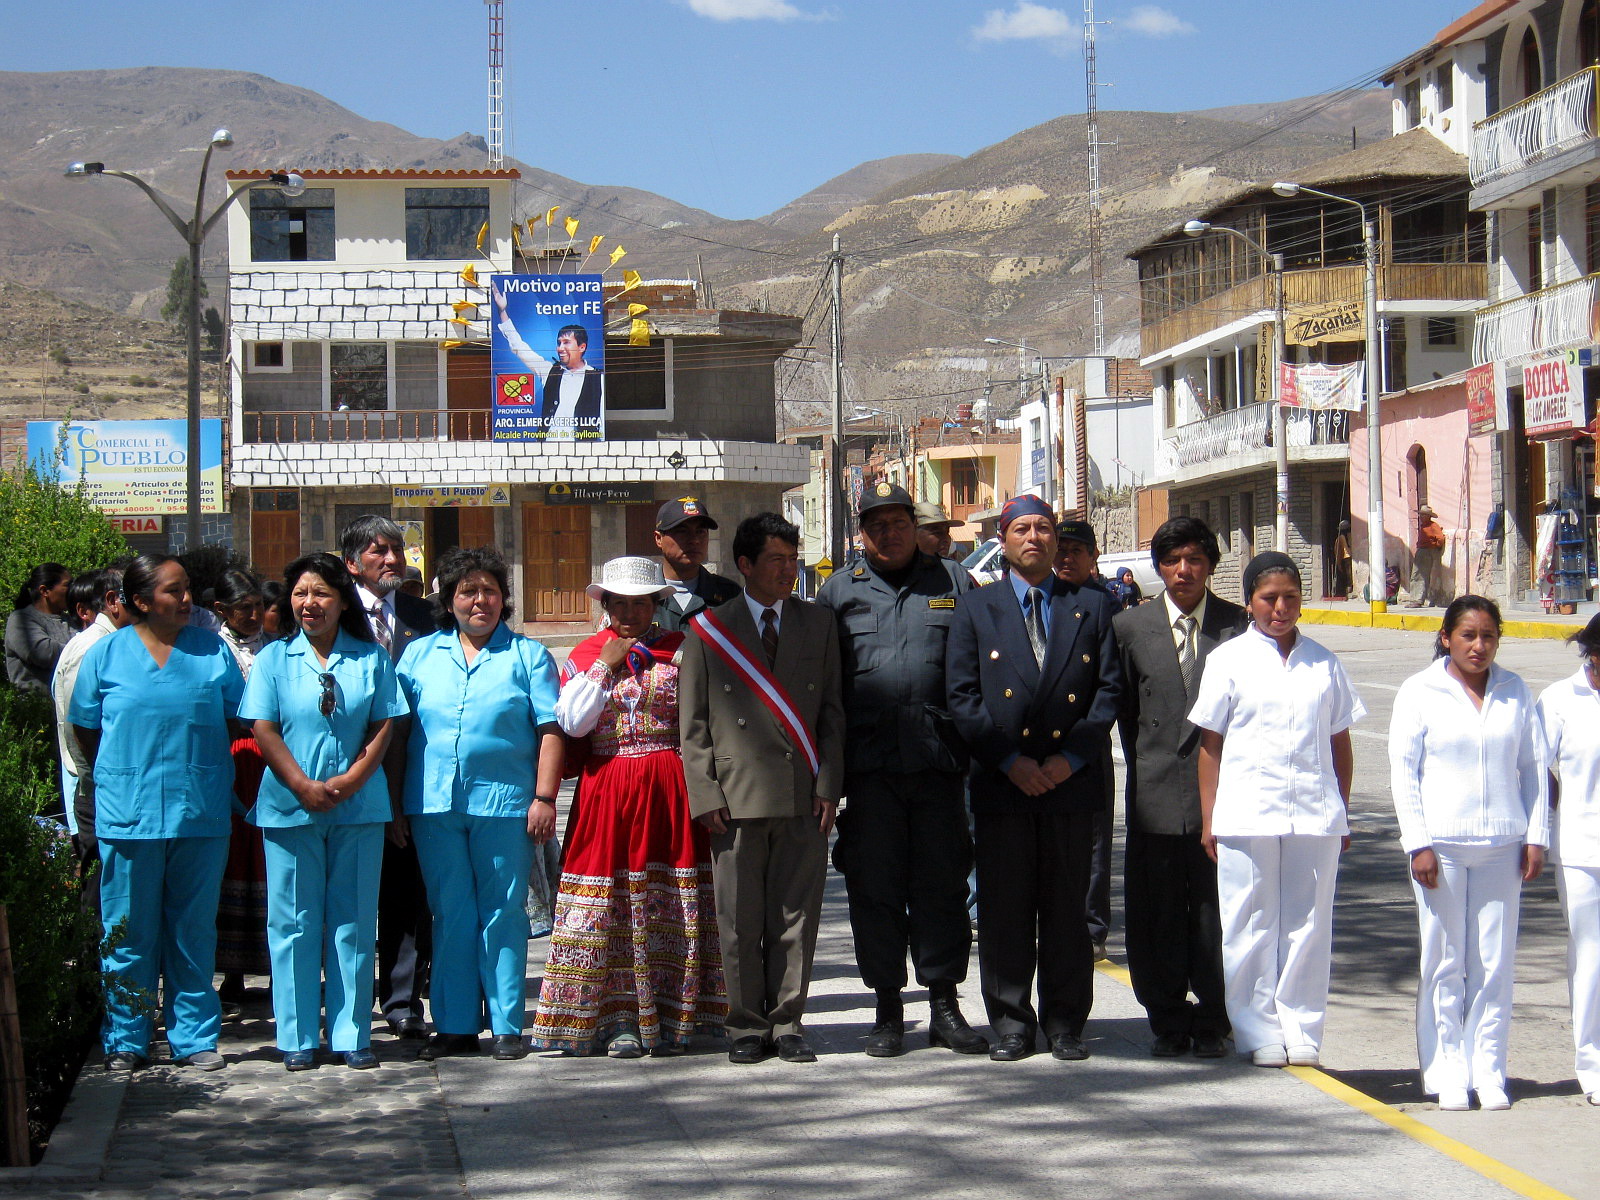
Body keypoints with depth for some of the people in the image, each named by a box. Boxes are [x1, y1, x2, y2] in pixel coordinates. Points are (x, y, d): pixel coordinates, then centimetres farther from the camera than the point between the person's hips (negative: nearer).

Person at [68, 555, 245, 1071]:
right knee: (129, 932, 4)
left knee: (194, 931, 7)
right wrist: (116, 779, 10)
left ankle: (194, 1036, 14)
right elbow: (85, 729, 10)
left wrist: (207, 772, 9)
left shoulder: (213, 651, 6)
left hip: (202, 815, 1)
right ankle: (126, 1040, 13)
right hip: (129, 814, -1)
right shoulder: (106, 654, 3)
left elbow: (241, 719, 12)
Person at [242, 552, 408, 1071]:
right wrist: (304, 787, -13)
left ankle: (352, 1036, 10)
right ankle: (299, 1038, 8)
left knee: (354, 923, 4)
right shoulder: (274, 659, 4)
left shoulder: (371, 659, 6)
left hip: (359, 809, 1)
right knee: (294, 924, 2)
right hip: (290, 809, 0)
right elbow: (264, 730, -2)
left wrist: (350, 781, -12)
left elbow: (383, 726, 2)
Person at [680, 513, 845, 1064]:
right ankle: (748, 1025, 14)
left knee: (796, 915, 4)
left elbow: (832, 712, 10)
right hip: (738, 795, -1)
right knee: (740, 920, 3)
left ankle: (787, 1022, 14)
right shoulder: (708, 629, 5)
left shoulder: (819, 624, 11)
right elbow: (693, 723, 4)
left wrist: (829, 786, 0)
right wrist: (704, 795, -5)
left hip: (804, 796, 1)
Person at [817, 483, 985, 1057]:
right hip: (870, 766, 0)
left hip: (940, 762, 0)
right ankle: (888, 1010, 11)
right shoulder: (839, 590, 11)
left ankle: (945, 1007, 11)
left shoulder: (952, 581, 11)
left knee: (942, 884, 3)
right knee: (875, 887, 2)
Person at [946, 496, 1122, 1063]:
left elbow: (1109, 689, 4)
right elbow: (962, 696, 1)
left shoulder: (1091, 606, 10)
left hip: (1072, 782, 0)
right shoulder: (975, 609, 8)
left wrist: (1072, 757, -8)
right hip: (1000, 783, 0)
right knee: (1003, 909, 0)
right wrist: (1009, 760, -9)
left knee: (1067, 907, 4)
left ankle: (1064, 1025, 12)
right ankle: (1011, 1025, 9)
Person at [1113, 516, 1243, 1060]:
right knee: (1156, 913, 4)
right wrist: (1146, 771, 9)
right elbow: (1126, 713, 12)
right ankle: (1168, 1022, 15)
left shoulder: (1240, 625, 1)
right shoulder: (1130, 627, 6)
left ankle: (1212, 1023, 14)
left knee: (1215, 910, 3)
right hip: (1156, 792, 1)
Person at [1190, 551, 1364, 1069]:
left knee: (1308, 927, 4)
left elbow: (1340, 743, 14)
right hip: (1246, 814, -2)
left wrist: (1341, 812, 10)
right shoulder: (1228, 660, 4)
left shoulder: (1322, 663, 10)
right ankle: (1259, 1033, 11)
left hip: (1314, 815, 2)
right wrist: (1208, 818, -1)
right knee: (1251, 928, 2)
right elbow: (1210, 744, 3)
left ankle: (1301, 1032, 13)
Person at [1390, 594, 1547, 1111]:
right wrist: (1418, 844, -7)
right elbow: (1403, 768, -1)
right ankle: (1446, 1073, 8)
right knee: (1445, 963, 1)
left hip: (1501, 847, 2)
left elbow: (1534, 765, 11)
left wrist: (1536, 837, 3)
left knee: (1496, 963, 3)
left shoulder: (1515, 692, 8)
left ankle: (1488, 1071, 10)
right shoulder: (1420, 691, 1)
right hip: (1442, 845, -2)